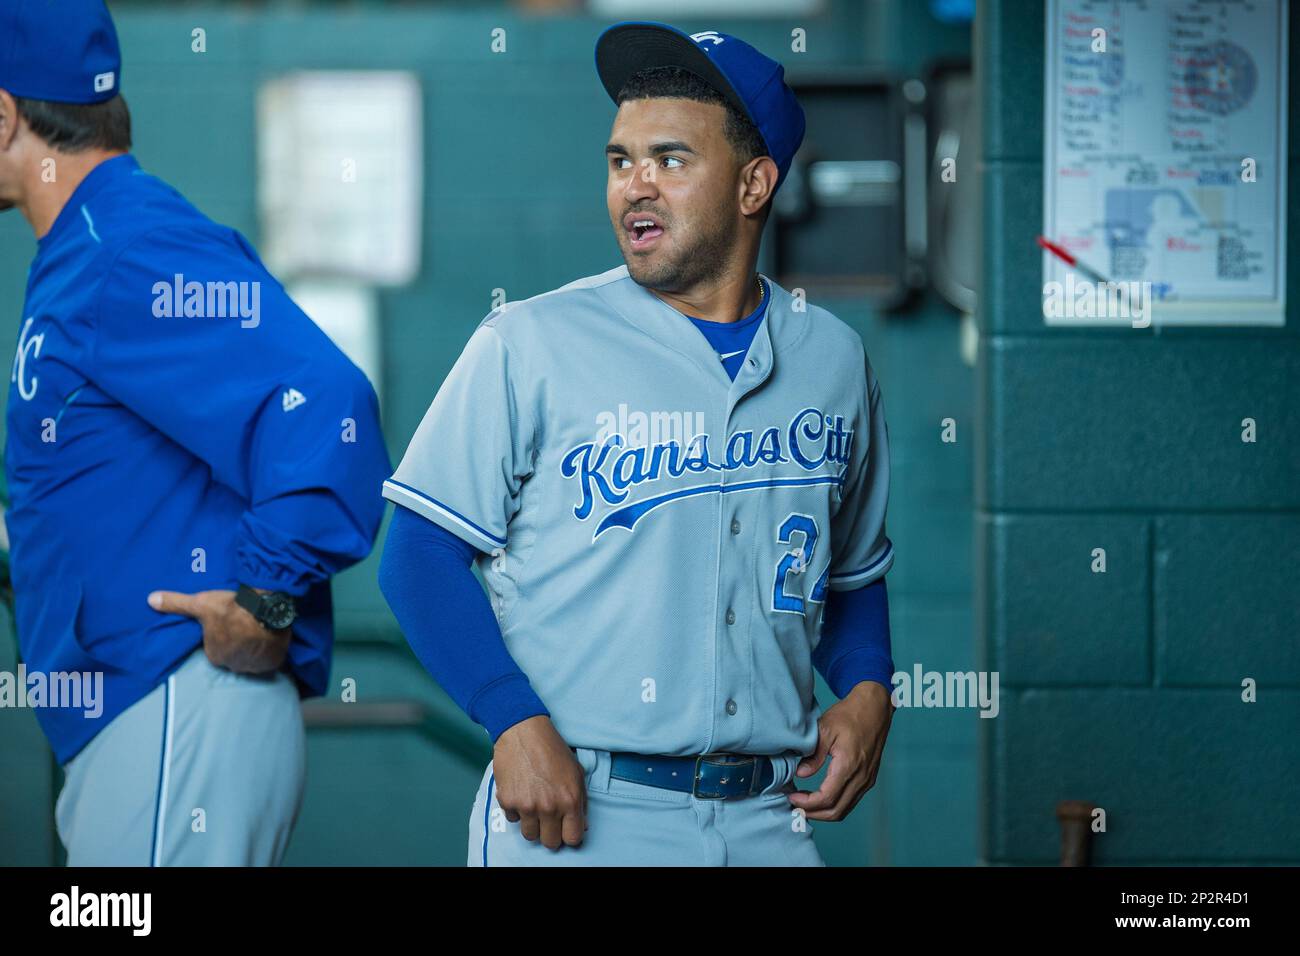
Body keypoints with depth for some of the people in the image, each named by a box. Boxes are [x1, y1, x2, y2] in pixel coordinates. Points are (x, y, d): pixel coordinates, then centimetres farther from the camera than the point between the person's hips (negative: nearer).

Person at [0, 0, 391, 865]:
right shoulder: (79, 254, 17)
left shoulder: (131, 258, -16)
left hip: (181, 722, -10)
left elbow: (324, 407, -27)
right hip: (124, 726, 10)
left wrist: (266, 603, -23)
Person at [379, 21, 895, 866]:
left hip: (764, 822, 3)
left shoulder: (835, 358, 10)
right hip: (569, 813, -3)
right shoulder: (530, 345, -2)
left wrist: (868, 687, 3)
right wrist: (517, 724, -16)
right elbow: (421, 553, -5)